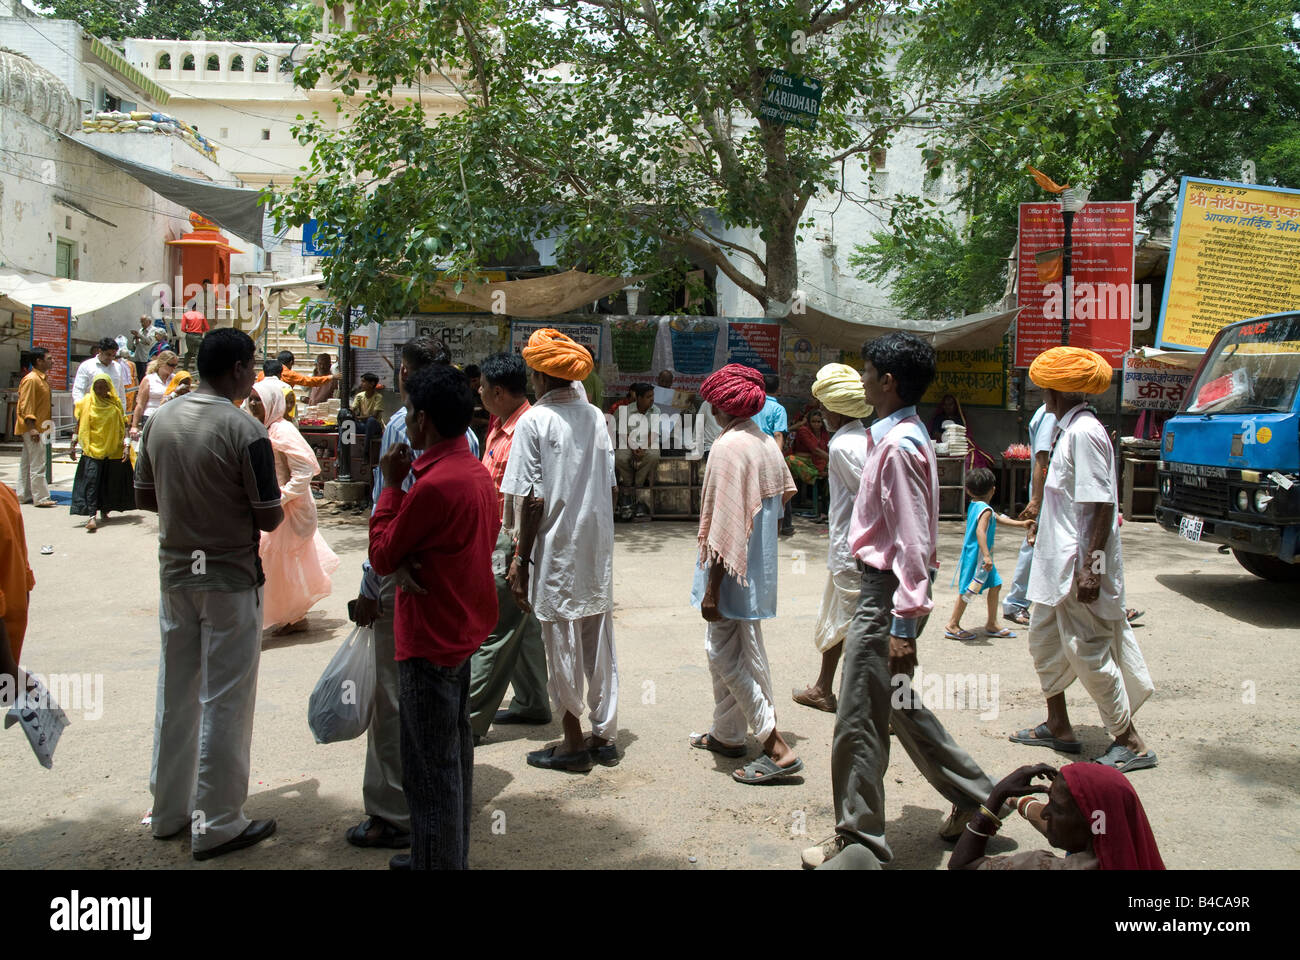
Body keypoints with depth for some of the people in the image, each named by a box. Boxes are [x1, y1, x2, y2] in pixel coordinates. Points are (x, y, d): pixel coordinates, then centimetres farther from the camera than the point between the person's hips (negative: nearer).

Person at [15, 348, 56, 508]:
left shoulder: (42, 379, 15)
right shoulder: (31, 380, -15)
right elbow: (26, 406, -19)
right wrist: (32, 427, -23)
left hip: (38, 427, 10)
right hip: (33, 428, -10)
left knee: (27, 462, 14)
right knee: (38, 464, -8)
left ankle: (24, 495, 20)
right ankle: (41, 498, -6)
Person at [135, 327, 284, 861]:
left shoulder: (160, 420, 0)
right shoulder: (246, 432, -19)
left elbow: (144, 497, 9)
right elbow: (270, 519, -15)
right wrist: (250, 502, 6)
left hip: (175, 572, 6)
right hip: (229, 579, -6)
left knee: (175, 692, 17)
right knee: (224, 701, 3)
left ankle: (169, 809, 31)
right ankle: (217, 825, 13)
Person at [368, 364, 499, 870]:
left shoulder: (434, 484, -23)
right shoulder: (478, 472, 6)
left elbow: (382, 557, -15)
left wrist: (391, 485, -8)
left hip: (429, 640, -10)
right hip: (464, 630, 10)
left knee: (431, 768, 2)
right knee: (455, 751, 20)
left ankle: (437, 862, 14)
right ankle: (454, 857, 35)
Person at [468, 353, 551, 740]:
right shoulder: (499, 425, 11)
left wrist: (519, 559, -23)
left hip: (512, 542, -10)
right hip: (494, 537, 10)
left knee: (492, 632, -5)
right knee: (521, 623, 18)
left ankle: (469, 721, 2)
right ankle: (532, 704, 30)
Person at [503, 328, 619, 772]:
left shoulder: (534, 422, -11)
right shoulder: (595, 417, 6)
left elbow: (533, 501, -15)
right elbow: (610, 487, 8)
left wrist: (521, 560, -8)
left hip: (556, 550, -5)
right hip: (598, 547, 6)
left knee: (561, 644, 5)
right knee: (599, 640, 12)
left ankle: (573, 743, 14)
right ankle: (605, 735, 21)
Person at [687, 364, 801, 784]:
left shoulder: (728, 447, -20)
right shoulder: (767, 444, 7)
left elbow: (723, 524, -23)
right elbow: (787, 490, 22)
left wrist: (711, 588, -21)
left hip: (732, 569, -9)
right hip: (759, 566, 9)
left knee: (724, 655, -2)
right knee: (746, 651, 18)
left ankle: (777, 748, -4)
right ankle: (728, 733, 32)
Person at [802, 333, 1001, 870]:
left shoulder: (898, 445, -19)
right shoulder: (901, 436, 11)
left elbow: (913, 541, -22)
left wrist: (904, 622, -22)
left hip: (886, 593, -10)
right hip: (881, 587, 10)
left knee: (858, 722, 1)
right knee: (901, 708, 21)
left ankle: (859, 840, 15)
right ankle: (974, 797, 35)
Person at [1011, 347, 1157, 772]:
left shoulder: (1084, 432, -19)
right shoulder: (1069, 429, 11)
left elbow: (1101, 505, -24)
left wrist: (1090, 568, -27)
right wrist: (1045, 522, 34)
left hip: (1081, 564, -11)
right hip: (1059, 562, 11)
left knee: (1089, 652, -3)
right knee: (1044, 640, 19)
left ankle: (1130, 743, 10)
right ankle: (1057, 726, 33)